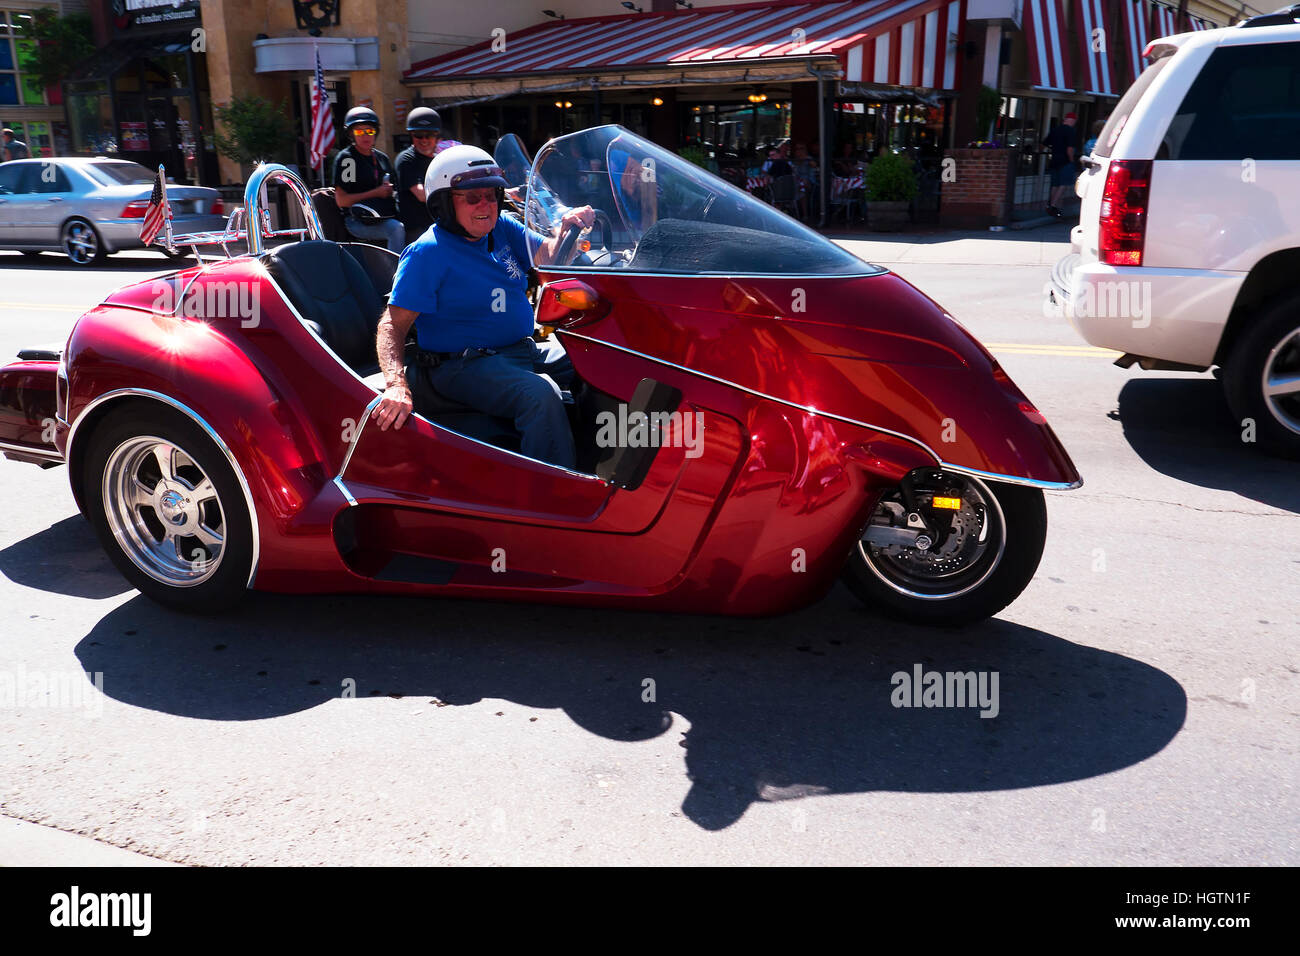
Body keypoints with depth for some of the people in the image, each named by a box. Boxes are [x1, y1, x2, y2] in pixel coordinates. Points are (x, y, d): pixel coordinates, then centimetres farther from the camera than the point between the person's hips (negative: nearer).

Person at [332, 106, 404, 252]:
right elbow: (341, 200, -8)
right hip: (357, 222, -6)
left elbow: (391, 190, 32)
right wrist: (376, 193, -10)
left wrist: (389, 189, 6)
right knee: (396, 229, -34)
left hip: (385, 217, 6)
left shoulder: (381, 157, 19)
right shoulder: (345, 158, -1)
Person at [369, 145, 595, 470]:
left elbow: (547, 257, 0)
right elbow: (392, 325, -17)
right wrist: (396, 385, -33)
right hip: (465, 365, -8)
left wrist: (566, 229, -23)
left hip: (524, 347, 8)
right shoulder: (426, 253, -12)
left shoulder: (501, 228, 10)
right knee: (541, 395, -33)